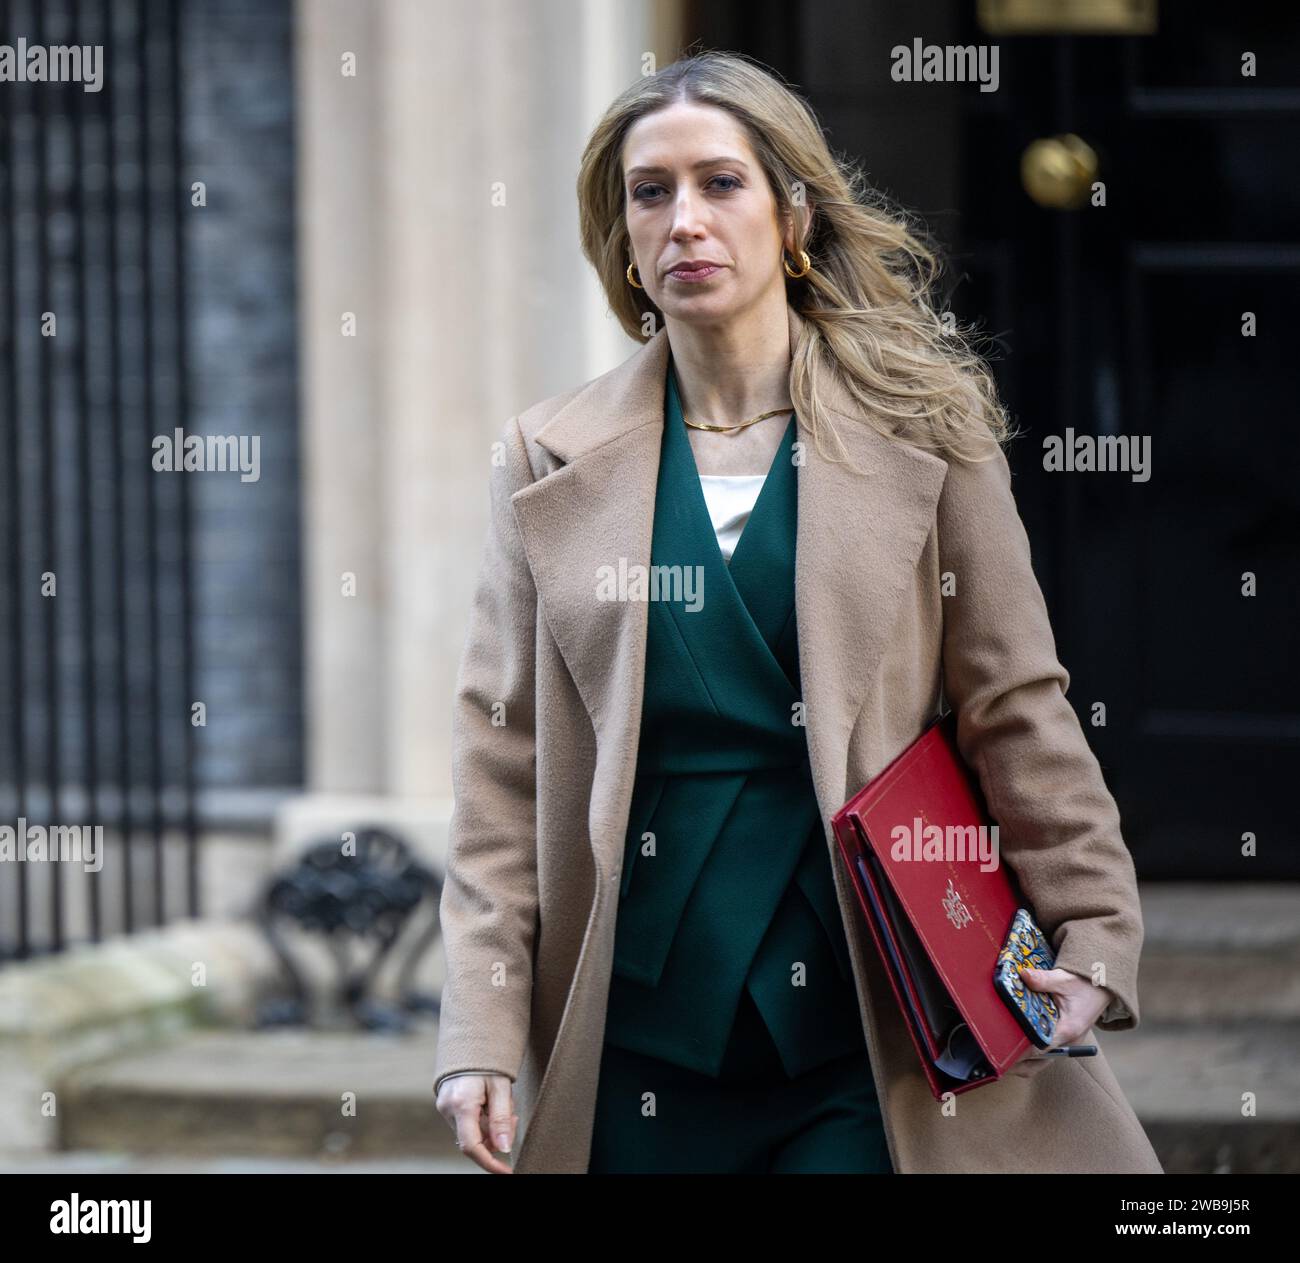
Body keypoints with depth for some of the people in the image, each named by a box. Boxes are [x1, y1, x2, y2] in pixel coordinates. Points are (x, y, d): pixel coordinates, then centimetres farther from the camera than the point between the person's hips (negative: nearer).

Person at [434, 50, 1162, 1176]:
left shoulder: (920, 431, 5)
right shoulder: (554, 462, 8)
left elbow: (1017, 710, 6)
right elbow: (502, 759, 5)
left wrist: (1095, 942, -2)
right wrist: (482, 1034, -2)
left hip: (863, 1032, -1)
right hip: (635, 1032, 2)